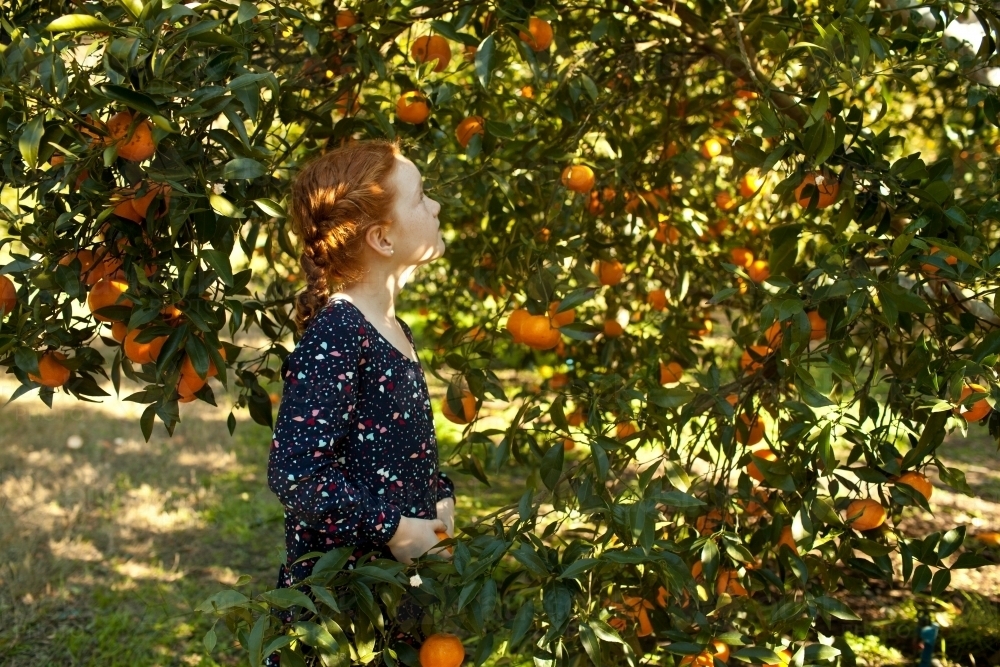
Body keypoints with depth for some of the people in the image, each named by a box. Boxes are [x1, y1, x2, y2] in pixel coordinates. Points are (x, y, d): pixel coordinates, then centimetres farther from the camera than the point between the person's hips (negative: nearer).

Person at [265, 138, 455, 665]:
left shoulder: (392, 330, 8)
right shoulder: (334, 339, -21)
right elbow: (294, 470, -27)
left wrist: (440, 498, 4)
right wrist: (391, 530, -21)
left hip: (398, 582, 9)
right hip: (336, 593, -9)